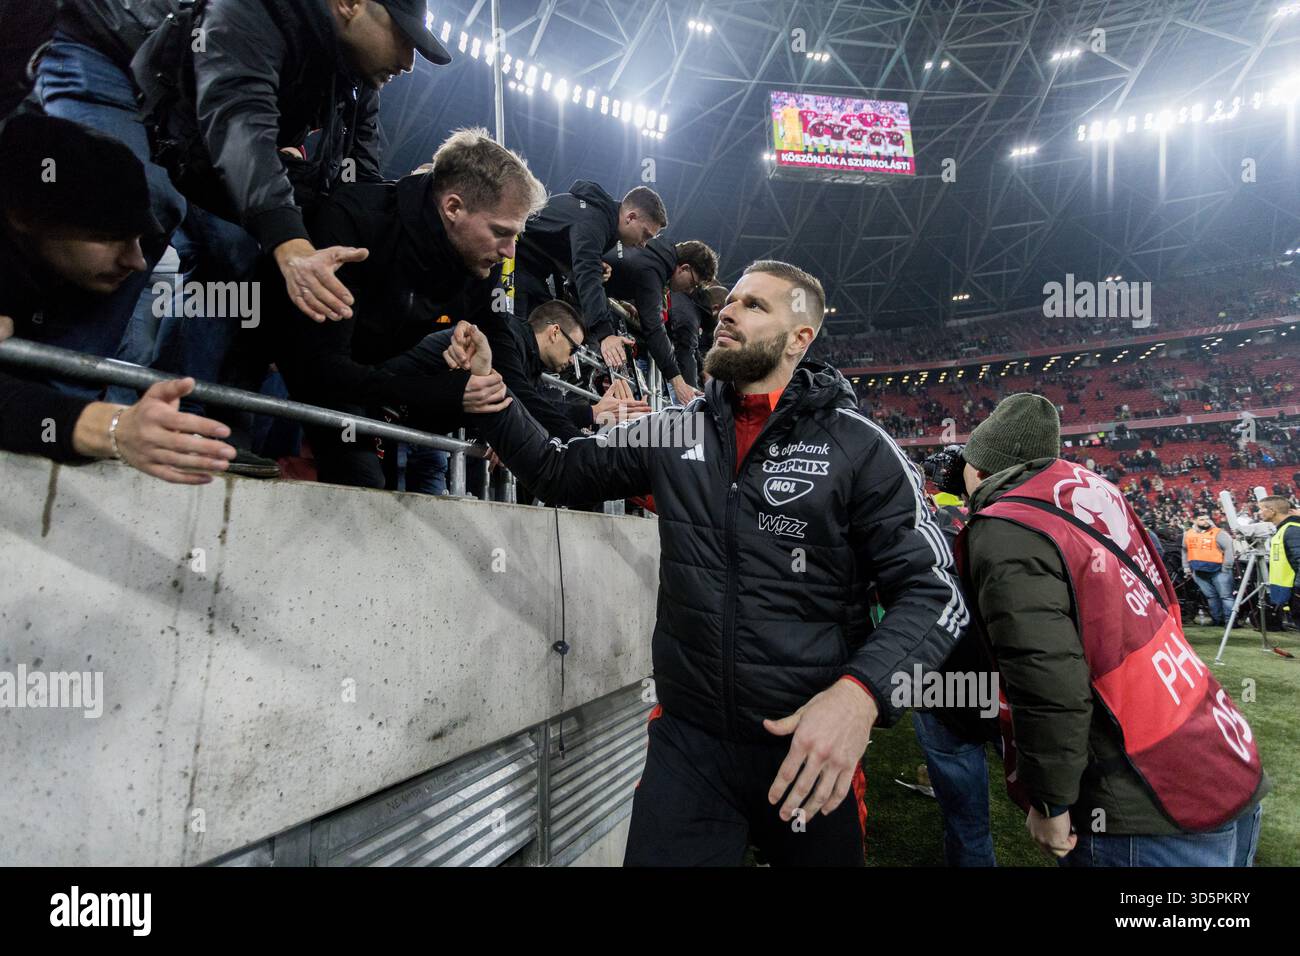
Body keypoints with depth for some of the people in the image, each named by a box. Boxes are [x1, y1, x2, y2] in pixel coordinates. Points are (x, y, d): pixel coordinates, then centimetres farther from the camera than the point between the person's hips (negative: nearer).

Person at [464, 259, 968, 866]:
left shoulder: (859, 447, -9)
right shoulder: (673, 432, 2)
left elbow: (933, 593, -10)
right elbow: (558, 474, 10)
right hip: (686, 737, 2)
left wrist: (861, 690, -27)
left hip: (811, 747, -1)